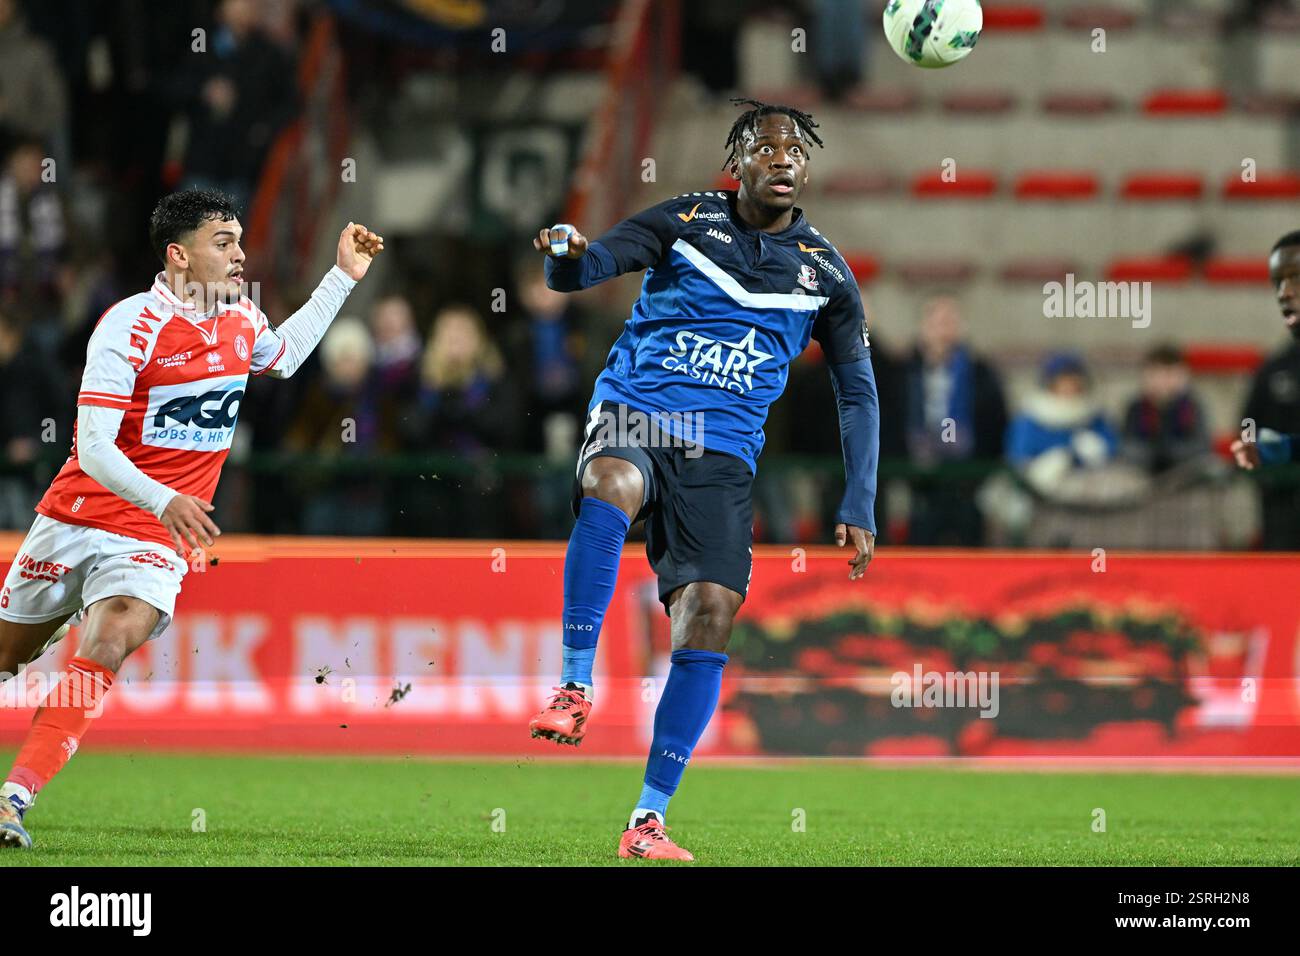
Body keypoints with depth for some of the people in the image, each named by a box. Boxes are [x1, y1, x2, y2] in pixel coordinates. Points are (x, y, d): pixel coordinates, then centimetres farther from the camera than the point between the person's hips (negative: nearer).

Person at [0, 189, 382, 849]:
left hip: (155, 543, 3)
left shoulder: (242, 320, 3)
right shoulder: (132, 324, -17)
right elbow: (94, 449, -22)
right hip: (77, 521, -3)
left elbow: (285, 354, 31)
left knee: (107, 651, -23)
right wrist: (164, 499, -36)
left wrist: (344, 275, 25)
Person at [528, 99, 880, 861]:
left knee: (711, 615, -13)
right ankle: (575, 688, -32)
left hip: (723, 454, 2)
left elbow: (858, 392, 17)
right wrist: (567, 256, -31)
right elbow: (586, 267, -4)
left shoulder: (825, 273, 10)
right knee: (610, 485, -38)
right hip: (633, 419, -2)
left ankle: (650, 820, -6)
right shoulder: (688, 222, 4)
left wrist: (859, 511, 8)